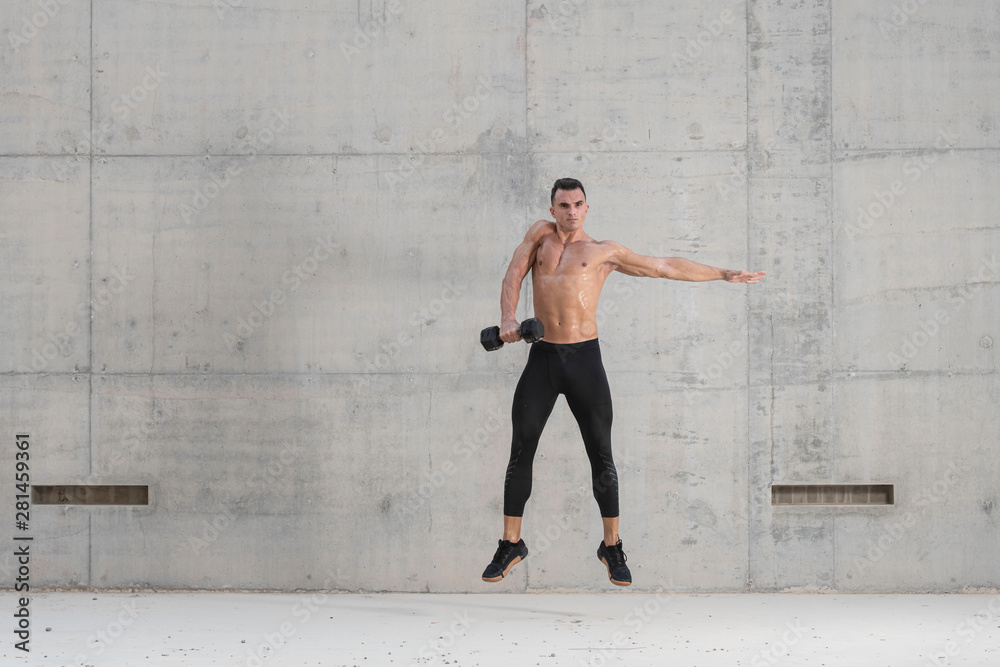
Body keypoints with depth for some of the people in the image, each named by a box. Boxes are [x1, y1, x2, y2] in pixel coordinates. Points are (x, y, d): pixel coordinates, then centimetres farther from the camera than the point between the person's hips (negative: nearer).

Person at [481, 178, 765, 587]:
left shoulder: (603, 252, 9)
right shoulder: (541, 234, 13)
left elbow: (666, 267, 13)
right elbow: (514, 276, 4)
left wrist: (725, 275, 13)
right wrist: (507, 319, -15)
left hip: (584, 358, -1)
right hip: (542, 358, 1)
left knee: (601, 457, -1)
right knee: (520, 453, 1)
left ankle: (612, 548, 12)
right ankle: (510, 545, 12)